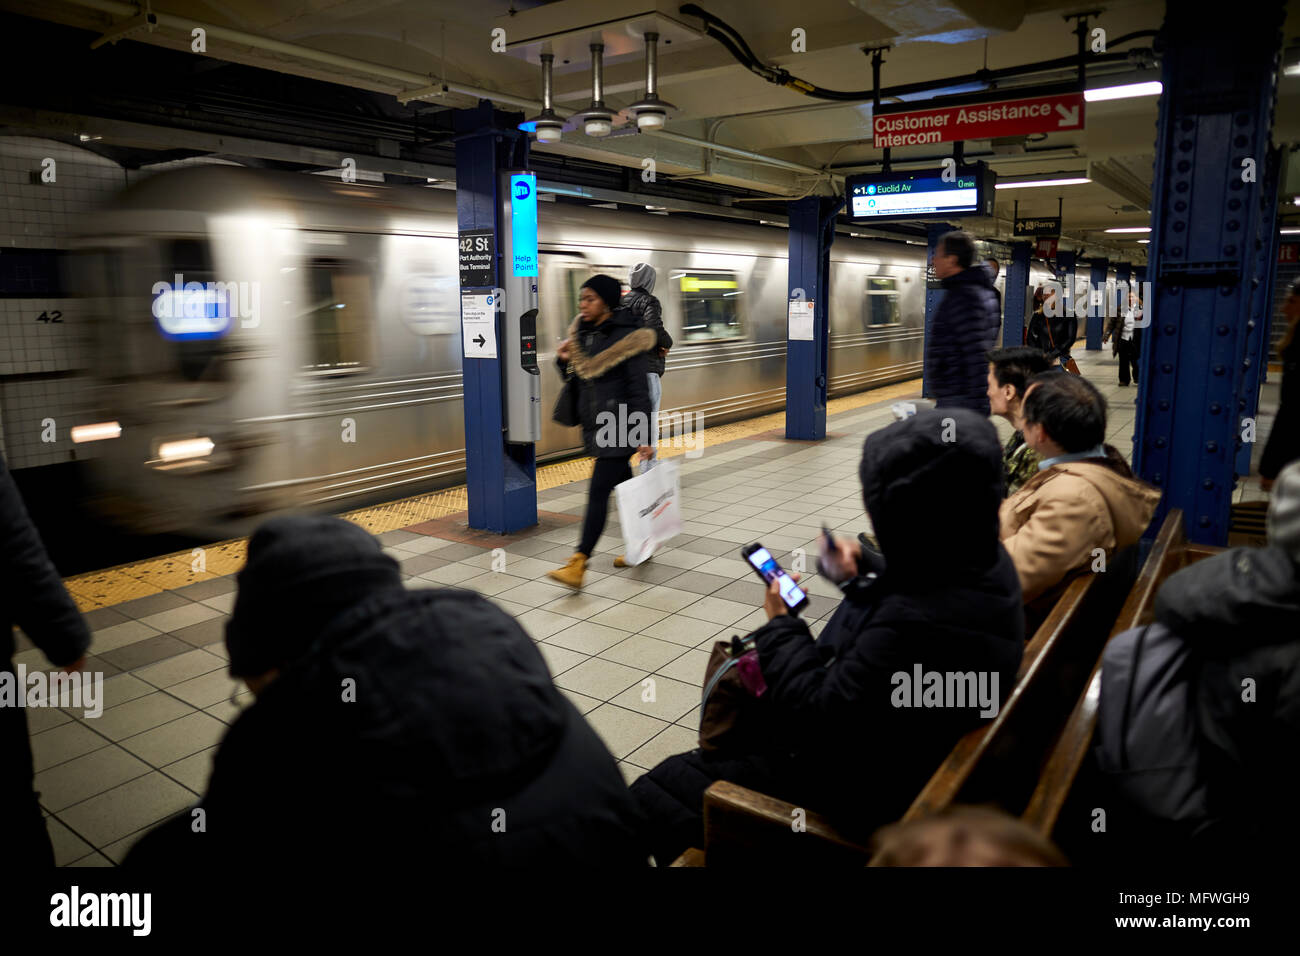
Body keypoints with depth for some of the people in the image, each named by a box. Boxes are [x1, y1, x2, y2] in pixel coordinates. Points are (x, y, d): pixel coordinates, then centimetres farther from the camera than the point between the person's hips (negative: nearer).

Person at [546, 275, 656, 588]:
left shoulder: (627, 338, -14)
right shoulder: (581, 333, 9)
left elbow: (640, 390, -15)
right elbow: (575, 379, 19)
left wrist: (642, 437, -18)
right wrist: (564, 360, -3)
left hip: (618, 427, -8)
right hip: (594, 424, 8)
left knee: (598, 492, -10)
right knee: (624, 486, 19)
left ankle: (578, 565, -11)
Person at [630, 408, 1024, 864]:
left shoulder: (918, 624, -38)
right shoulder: (983, 560, -9)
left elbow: (817, 719, -26)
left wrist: (781, 626, -13)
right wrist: (859, 582, 12)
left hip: (863, 795, -10)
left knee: (653, 801, -3)